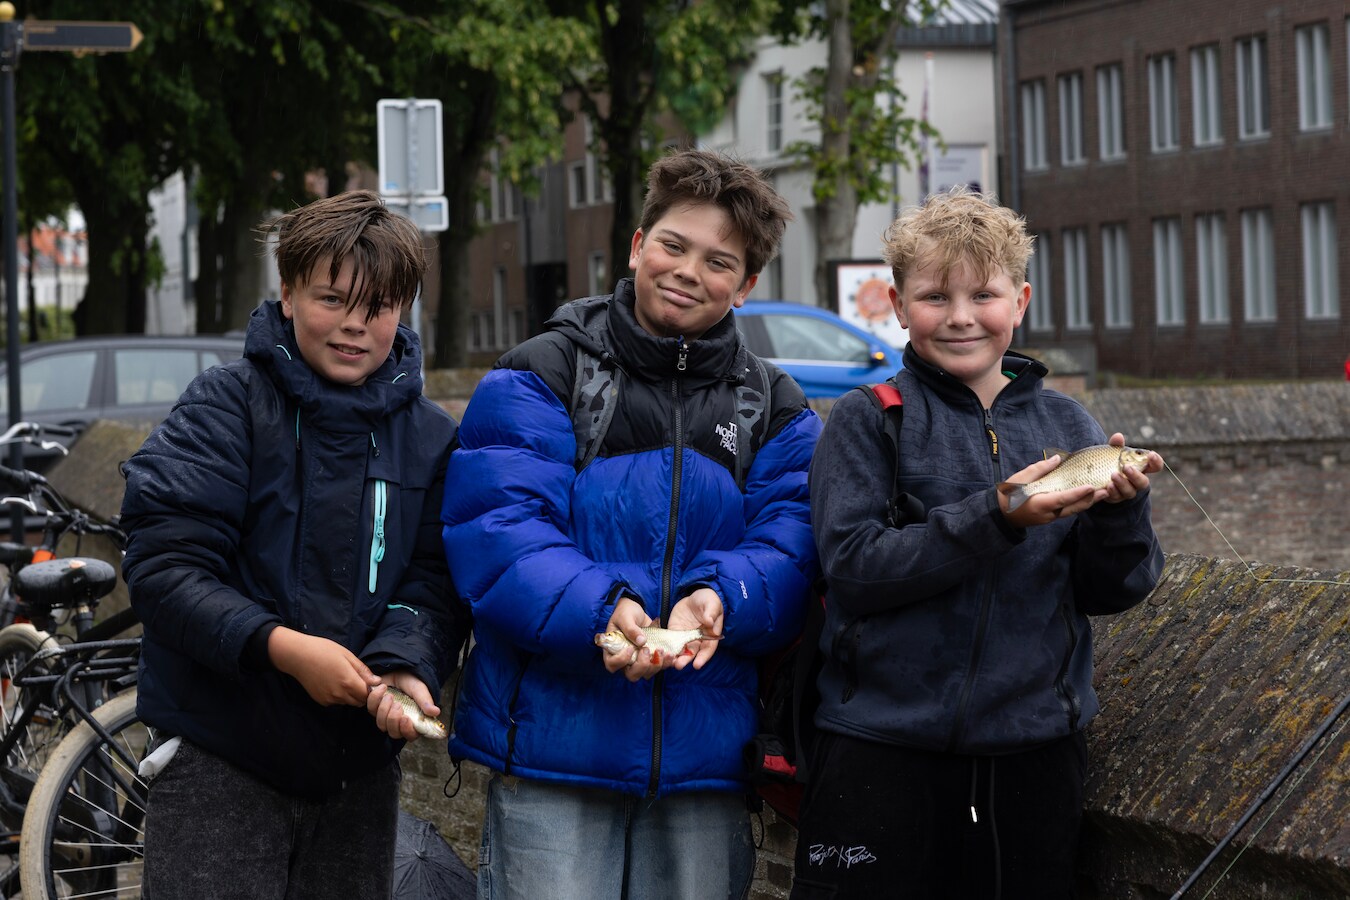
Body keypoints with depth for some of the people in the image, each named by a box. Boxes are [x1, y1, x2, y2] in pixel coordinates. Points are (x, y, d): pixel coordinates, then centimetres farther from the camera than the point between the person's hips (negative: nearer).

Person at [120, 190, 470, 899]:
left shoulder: (431, 436, 5)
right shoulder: (226, 406, -6)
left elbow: (432, 587, 0)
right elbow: (162, 565, -13)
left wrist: (405, 667, -22)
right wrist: (281, 647, -24)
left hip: (359, 769, 4)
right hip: (220, 761, -4)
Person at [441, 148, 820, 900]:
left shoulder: (777, 410, 12)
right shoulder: (538, 379, 1)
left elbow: (791, 547, 0)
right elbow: (496, 533, -10)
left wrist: (721, 599, -21)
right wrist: (598, 609, -27)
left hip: (706, 749, 3)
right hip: (554, 745, -3)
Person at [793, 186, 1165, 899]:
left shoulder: (1065, 425, 8)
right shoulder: (868, 421, -1)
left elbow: (1107, 593, 6)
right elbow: (854, 567, -13)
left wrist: (1121, 507, -14)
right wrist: (995, 517, -23)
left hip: (1034, 747, 3)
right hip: (883, 748, -3)